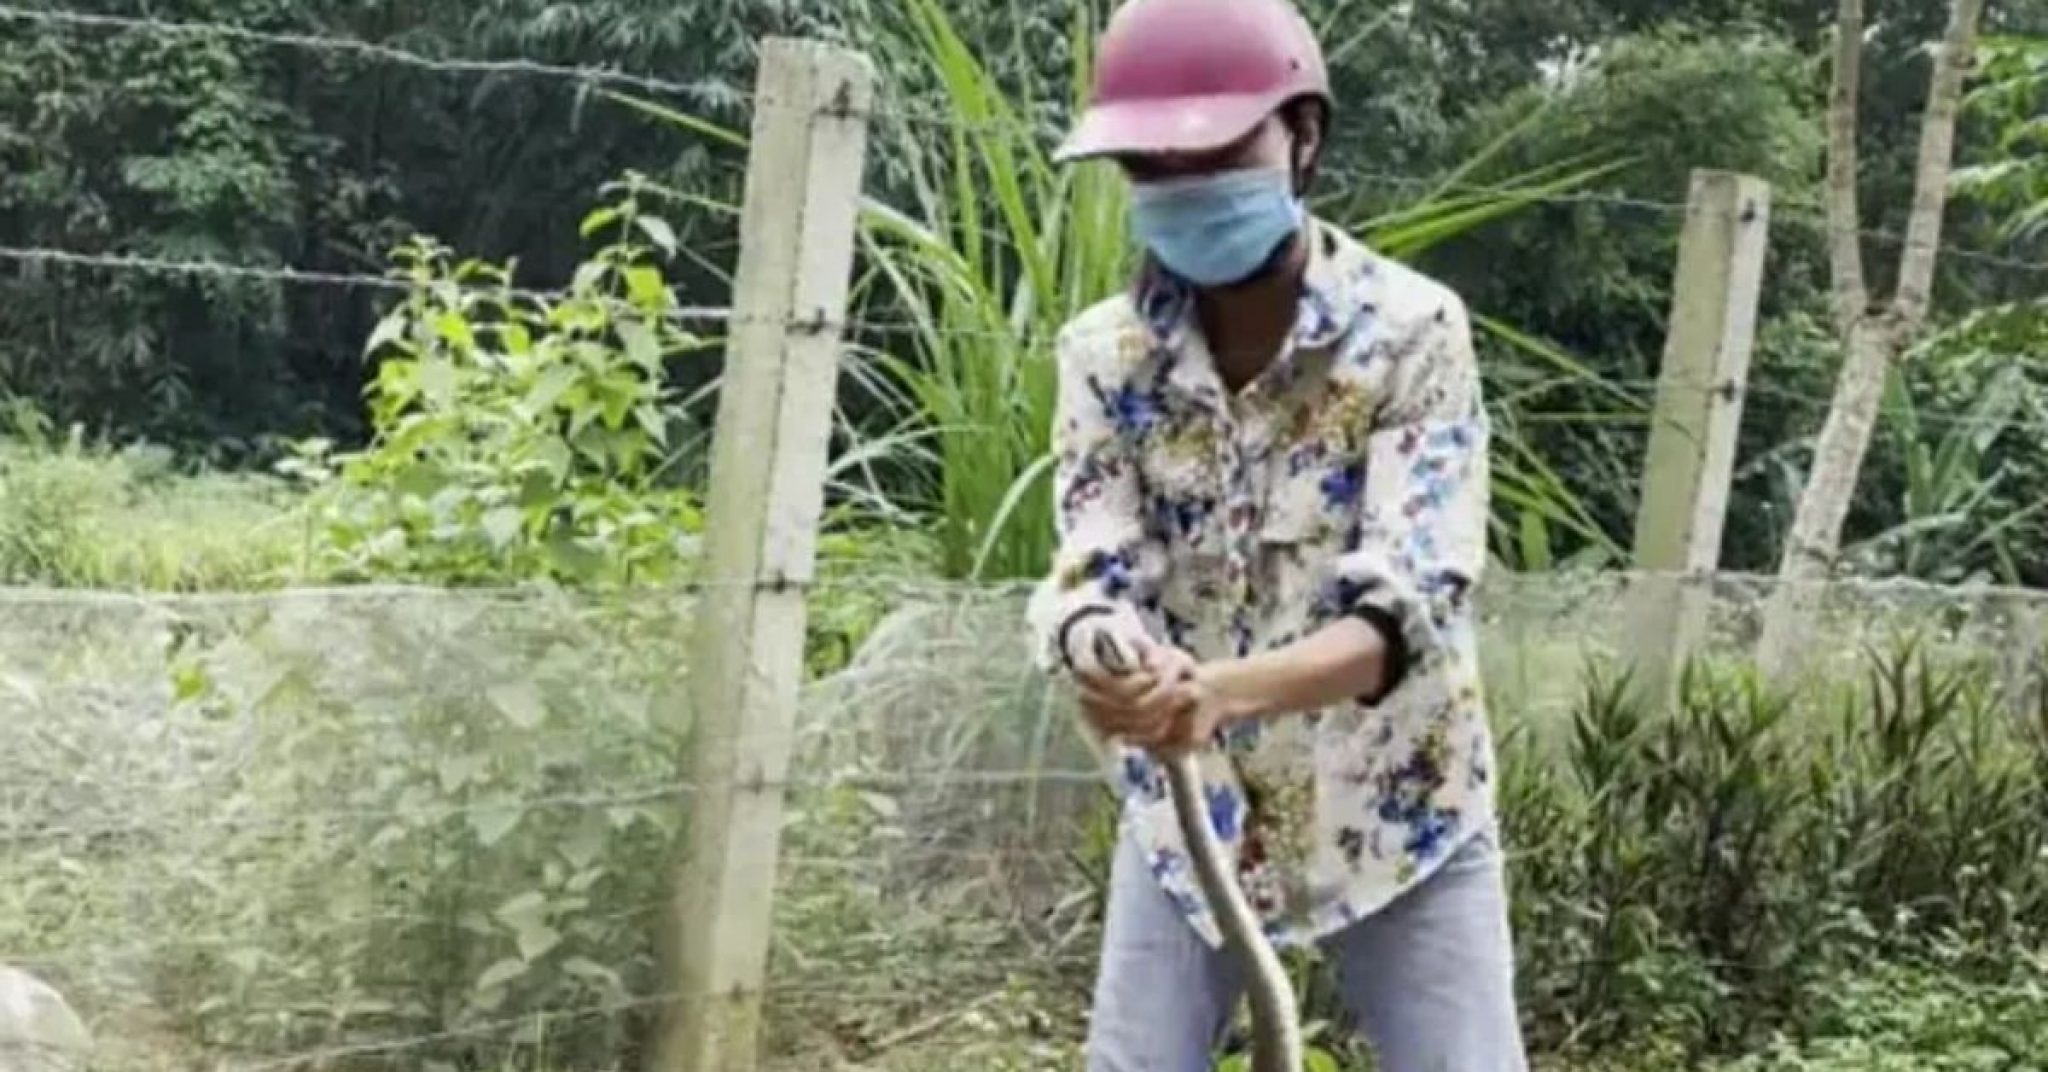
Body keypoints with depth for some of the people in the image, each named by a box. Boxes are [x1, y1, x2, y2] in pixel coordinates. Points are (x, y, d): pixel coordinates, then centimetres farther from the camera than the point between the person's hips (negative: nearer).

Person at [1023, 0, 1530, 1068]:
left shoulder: (1411, 329, -15)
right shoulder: (1103, 354, -5)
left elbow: (1411, 600, -24)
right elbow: (1090, 572, -13)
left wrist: (1224, 689, -43)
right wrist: (1101, 648, -39)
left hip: (1395, 811, -2)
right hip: (1189, 814, 3)